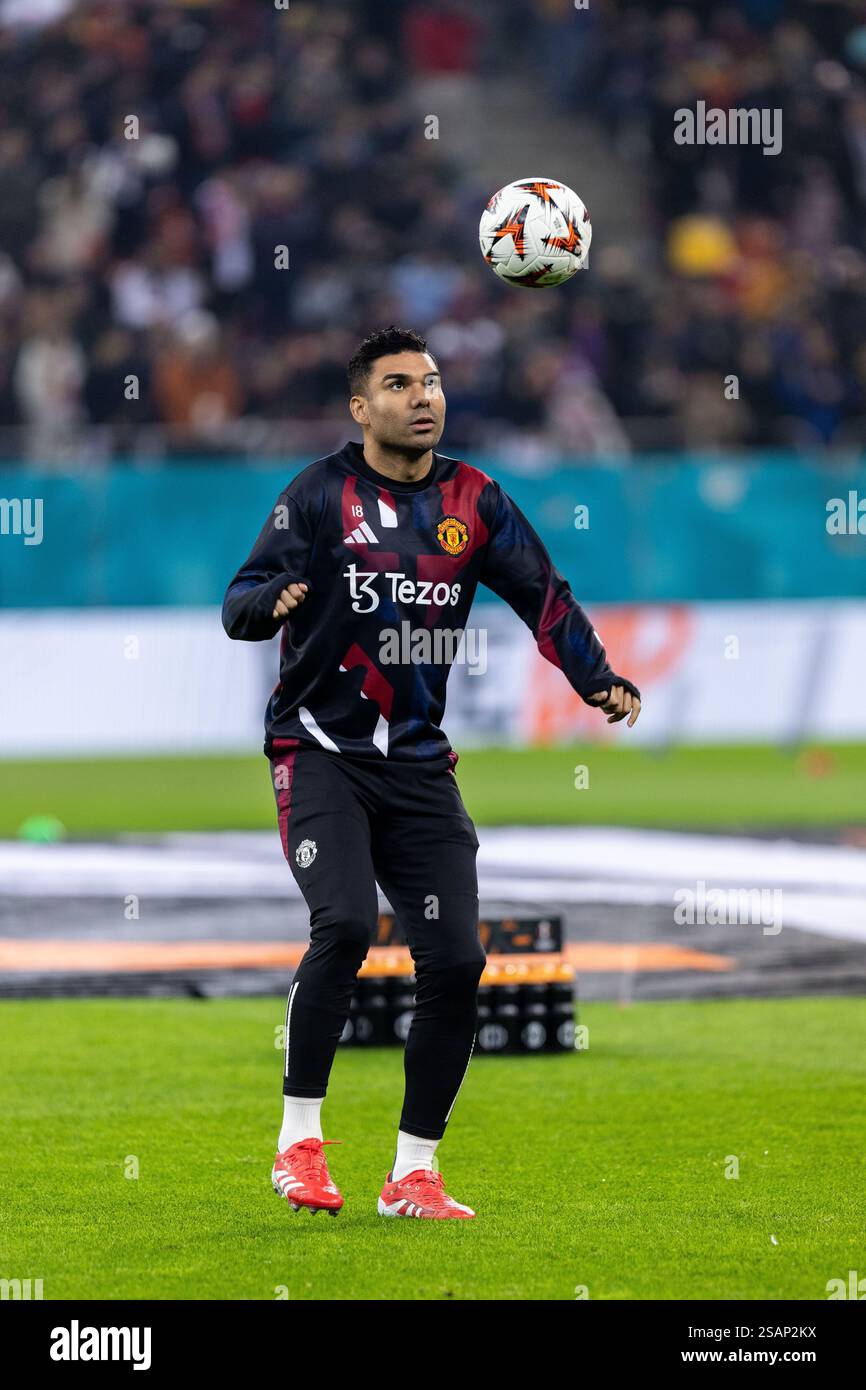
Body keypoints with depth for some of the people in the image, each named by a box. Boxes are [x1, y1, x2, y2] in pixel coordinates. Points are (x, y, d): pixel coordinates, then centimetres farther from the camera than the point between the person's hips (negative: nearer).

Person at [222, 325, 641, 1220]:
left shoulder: (471, 501, 7)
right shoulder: (321, 494, -4)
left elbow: (543, 596, 7)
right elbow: (239, 605, -10)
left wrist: (600, 680, -9)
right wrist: (273, 601, -33)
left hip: (417, 763, 4)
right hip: (319, 751, -4)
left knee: (455, 961, -3)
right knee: (344, 922, -26)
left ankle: (413, 1174, 9)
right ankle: (299, 1142, -14)